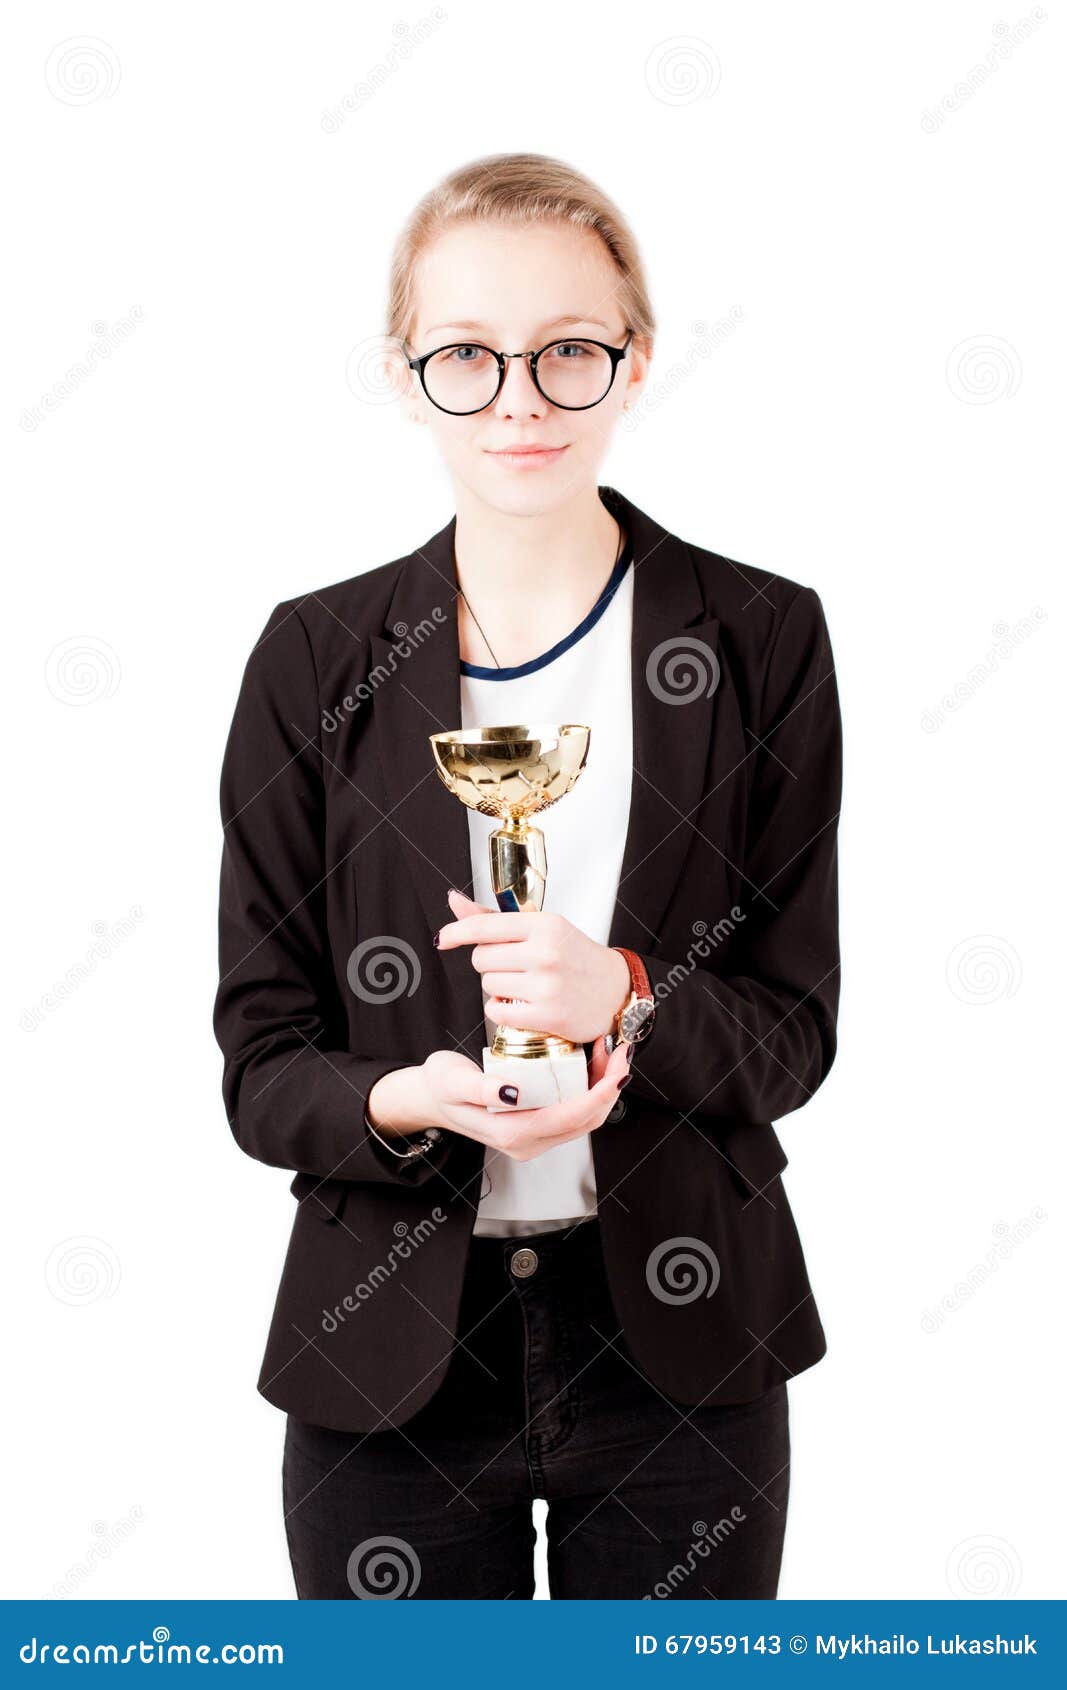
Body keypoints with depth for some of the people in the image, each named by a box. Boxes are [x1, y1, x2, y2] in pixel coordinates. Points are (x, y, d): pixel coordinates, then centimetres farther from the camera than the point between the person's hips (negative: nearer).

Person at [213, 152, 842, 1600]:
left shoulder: (762, 640, -2)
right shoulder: (315, 659, -1)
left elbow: (794, 1034, -2)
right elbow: (261, 1068, -1)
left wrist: (625, 999, -21)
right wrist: (411, 1098, -22)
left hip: (677, 1340, 0)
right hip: (388, 1353, 0)